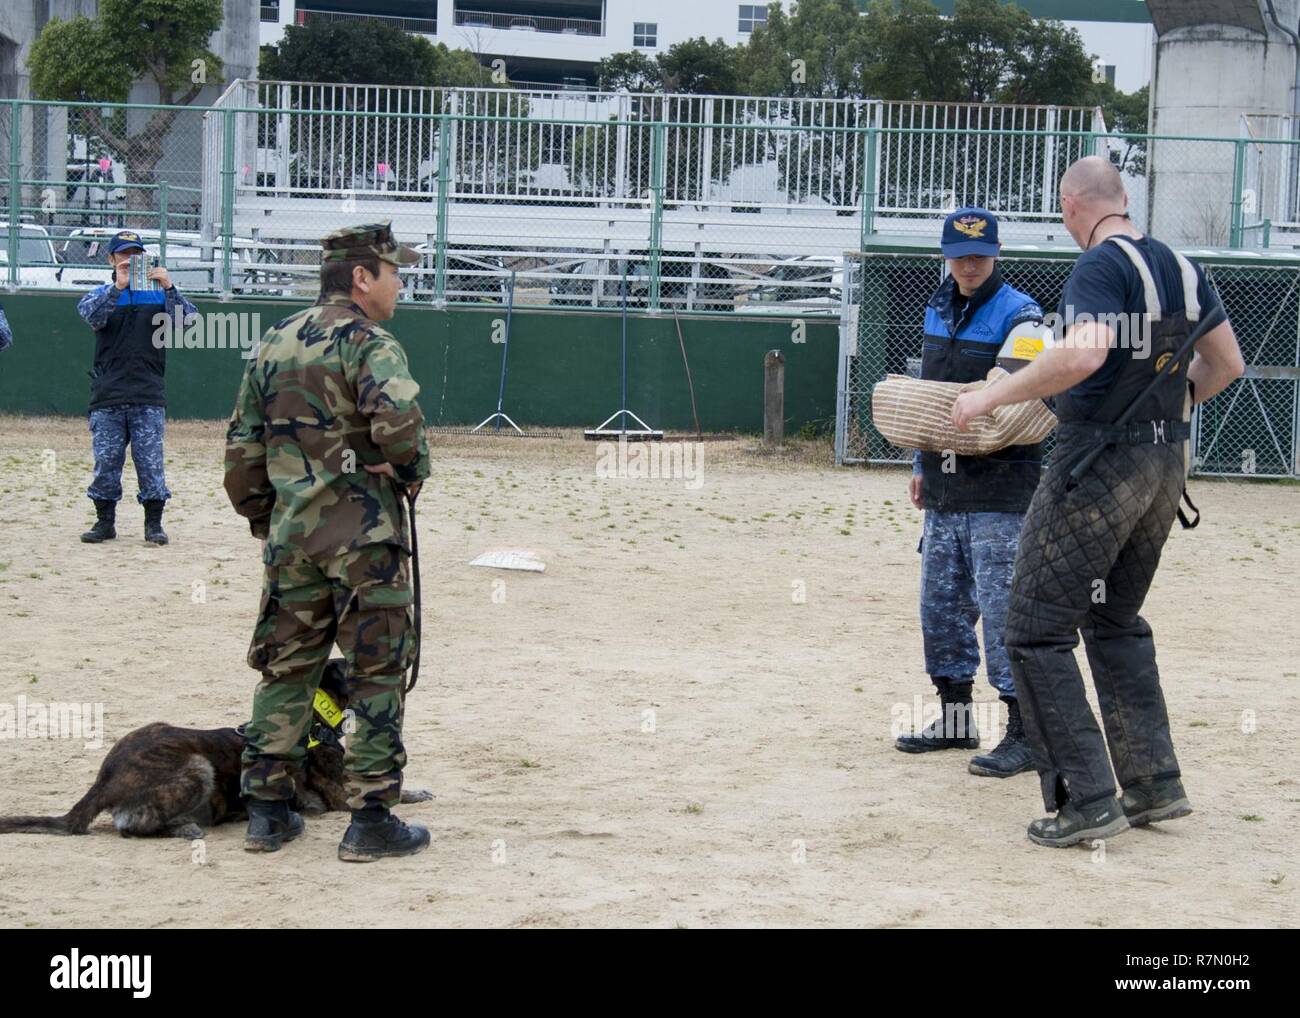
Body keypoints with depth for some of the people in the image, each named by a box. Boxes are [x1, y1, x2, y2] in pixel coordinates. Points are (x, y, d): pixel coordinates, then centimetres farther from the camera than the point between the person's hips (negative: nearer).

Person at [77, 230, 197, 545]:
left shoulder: (158, 294, 9)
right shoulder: (101, 295, 9)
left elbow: (188, 318, -8)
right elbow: (93, 316, -14)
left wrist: (169, 288, -25)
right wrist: (117, 287, -29)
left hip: (148, 396, 0)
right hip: (108, 397, 0)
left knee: (150, 460, -2)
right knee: (106, 461, 2)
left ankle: (154, 523, 5)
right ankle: (105, 522, 12)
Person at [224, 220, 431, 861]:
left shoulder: (275, 344, 11)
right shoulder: (369, 344, -10)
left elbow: (242, 448, 13)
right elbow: (397, 423, -28)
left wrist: (263, 521, 23)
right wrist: (413, 471, -9)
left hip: (290, 532, 6)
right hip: (363, 534, -6)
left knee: (286, 669, 14)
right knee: (376, 675, 1)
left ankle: (266, 812, 16)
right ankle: (371, 820, 2)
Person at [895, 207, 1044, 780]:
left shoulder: (1017, 315, -10)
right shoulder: (939, 310, 13)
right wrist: (923, 465, 21)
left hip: (1000, 490, -8)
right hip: (945, 490, 8)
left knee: (1004, 608, -10)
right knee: (941, 604, 13)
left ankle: (1025, 733, -7)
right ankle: (955, 718, 25)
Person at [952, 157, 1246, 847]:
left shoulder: (1101, 265, -15)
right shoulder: (1181, 267, 11)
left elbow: (1083, 354, -31)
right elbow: (1227, 364, 18)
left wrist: (991, 396, -22)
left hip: (1098, 466, -9)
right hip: (1167, 464, 9)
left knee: (1037, 630, -2)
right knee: (1115, 621, 22)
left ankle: (1086, 800, -7)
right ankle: (1155, 784, 19)